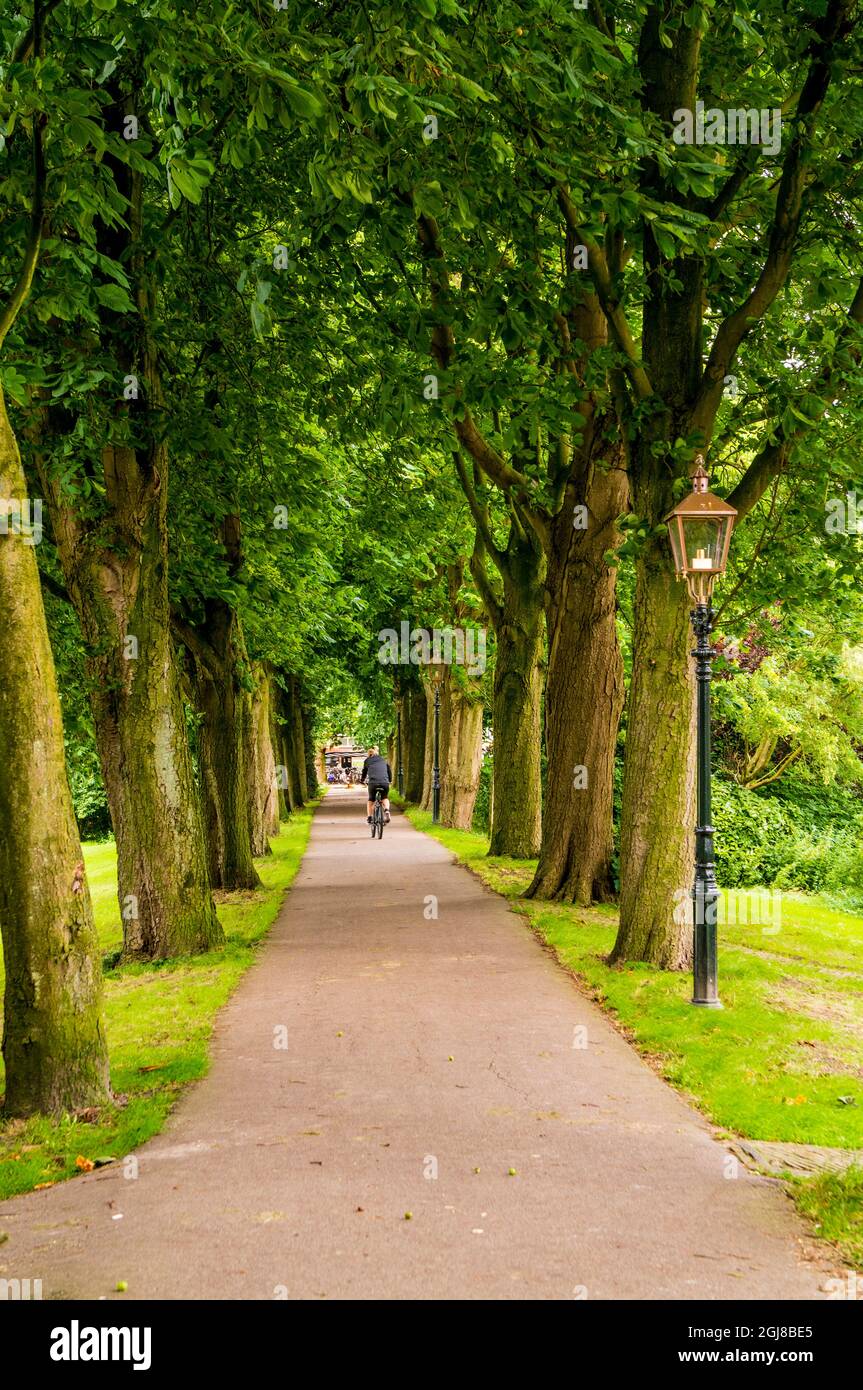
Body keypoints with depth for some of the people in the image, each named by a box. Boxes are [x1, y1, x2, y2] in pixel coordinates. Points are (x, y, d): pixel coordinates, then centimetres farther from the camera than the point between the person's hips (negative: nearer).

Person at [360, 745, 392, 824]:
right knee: (385, 798, 25)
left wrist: (362, 780, 44)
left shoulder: (367, 761, 17)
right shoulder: (384, 760, 22)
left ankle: (369, 817, 13)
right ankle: (386, 810, -3)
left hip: (373, 783, -1)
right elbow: (389, 770, 28)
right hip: (385, 783, 1)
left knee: (371, 800, 23)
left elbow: (364, 772, 26)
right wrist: (390, 780, 44)